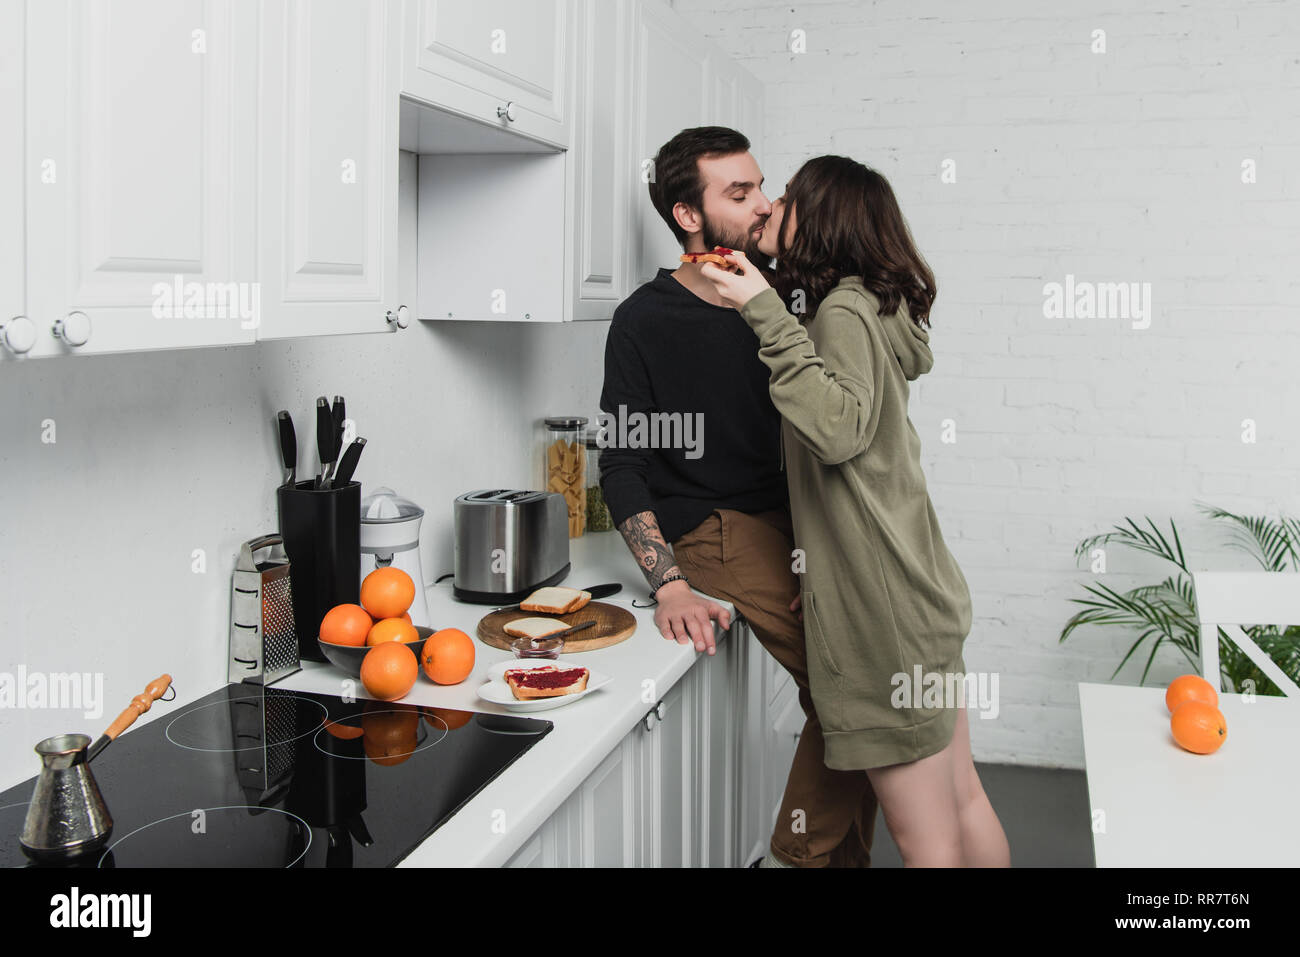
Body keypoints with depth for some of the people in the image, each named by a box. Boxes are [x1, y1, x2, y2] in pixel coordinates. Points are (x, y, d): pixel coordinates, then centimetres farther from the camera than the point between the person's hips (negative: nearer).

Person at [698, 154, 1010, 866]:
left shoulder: (844, 311, -12)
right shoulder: (870, 305, 15)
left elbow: (839, 427, -30)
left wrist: (767, 311, -28)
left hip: (884, 607, -10)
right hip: (919, 593, 10)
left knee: (928, 843, 2)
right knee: (963, 800, 19)